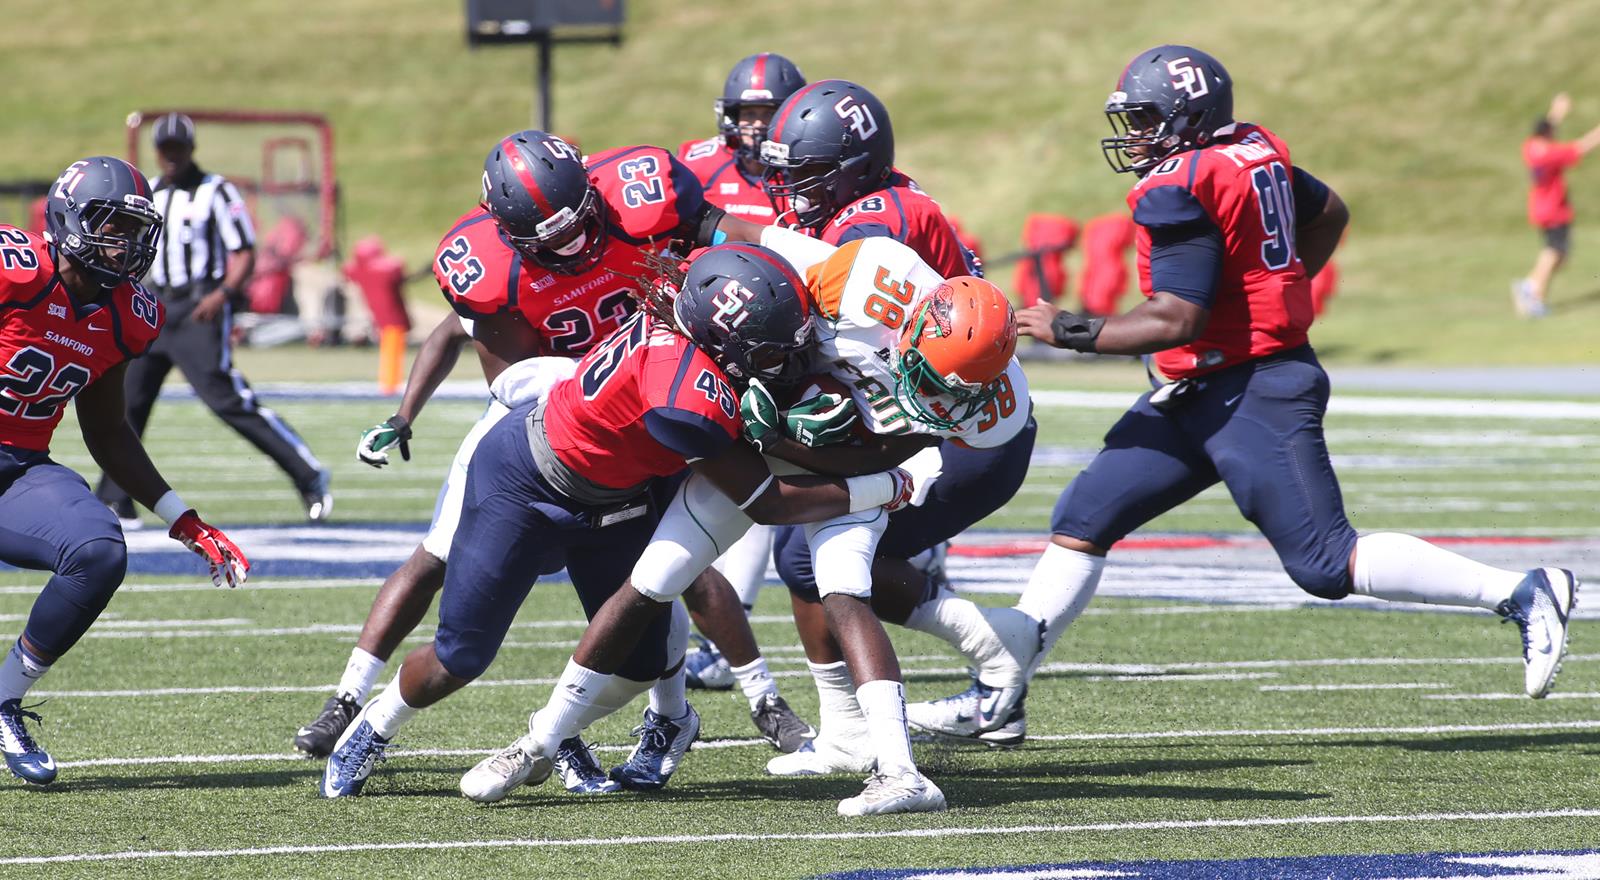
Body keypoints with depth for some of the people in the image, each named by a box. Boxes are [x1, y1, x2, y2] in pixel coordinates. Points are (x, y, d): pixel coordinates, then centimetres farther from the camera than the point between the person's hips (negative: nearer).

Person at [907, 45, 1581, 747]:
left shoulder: (1181, 190, -19)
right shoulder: (1255, 151, 8)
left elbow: (1176, 321, -23)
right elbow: (1329, 213, 24)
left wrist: (1069, 332, -14)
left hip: (1252, 396, -10)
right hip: (1200, 397, 10)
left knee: (1328, 564, -7)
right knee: (1082, 521, 7)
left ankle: (1523, 595, 2)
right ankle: (997, 697, 9)